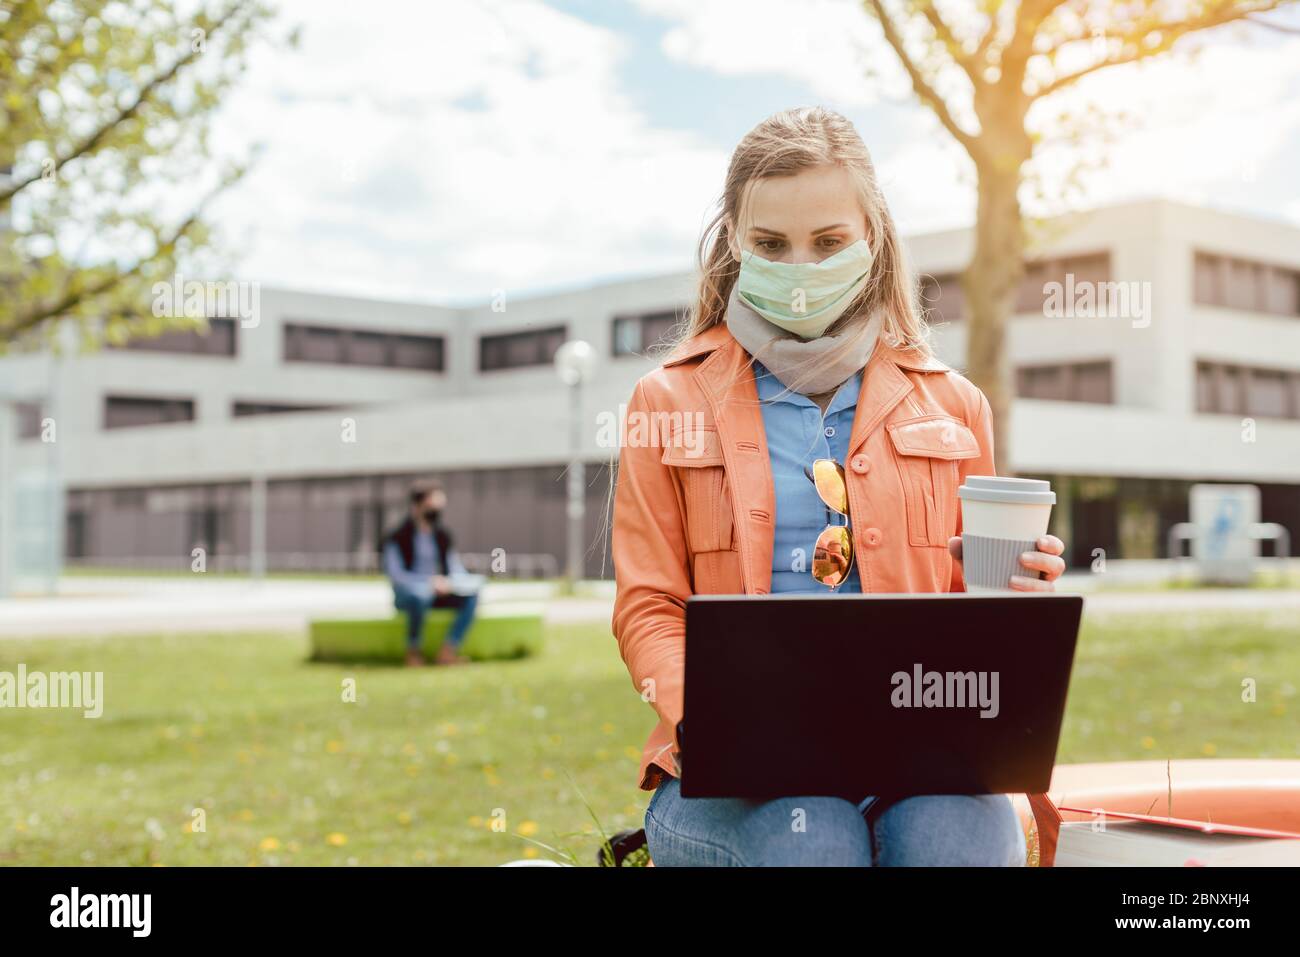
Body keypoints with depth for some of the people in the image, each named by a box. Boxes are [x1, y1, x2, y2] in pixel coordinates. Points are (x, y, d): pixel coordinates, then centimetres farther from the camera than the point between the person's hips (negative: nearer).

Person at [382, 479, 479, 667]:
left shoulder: (443, 535, 10)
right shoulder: (398, 537, -7)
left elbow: (455, 567, 10)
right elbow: (395, 574, -15)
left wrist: (454, 580, -16)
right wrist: (429, 581, -28)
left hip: (437, 592, 5)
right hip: (406, 594, -5)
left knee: (471, 595, -22)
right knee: (420, 596, -41)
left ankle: (447, 651, -25)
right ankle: (413, 651, -18)